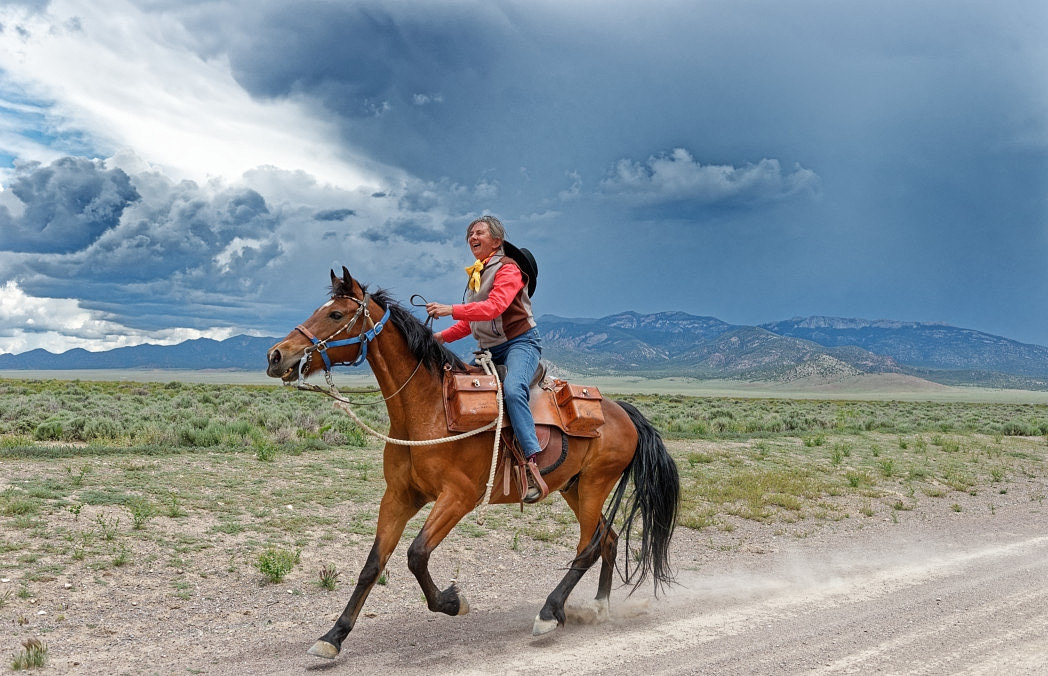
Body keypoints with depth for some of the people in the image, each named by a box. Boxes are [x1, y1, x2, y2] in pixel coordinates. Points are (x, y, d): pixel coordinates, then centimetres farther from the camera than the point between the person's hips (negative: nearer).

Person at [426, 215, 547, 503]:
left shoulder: (508, 269, -8)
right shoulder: (475, 275, 18)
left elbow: (494, 307, -26)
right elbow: (471, 321, 24)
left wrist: (450, 309, -31)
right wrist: (444, 336, 8)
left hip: (520, 342, -9)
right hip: (490, 350, 10)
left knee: (513, 390, -35)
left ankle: (531, 463, -42)